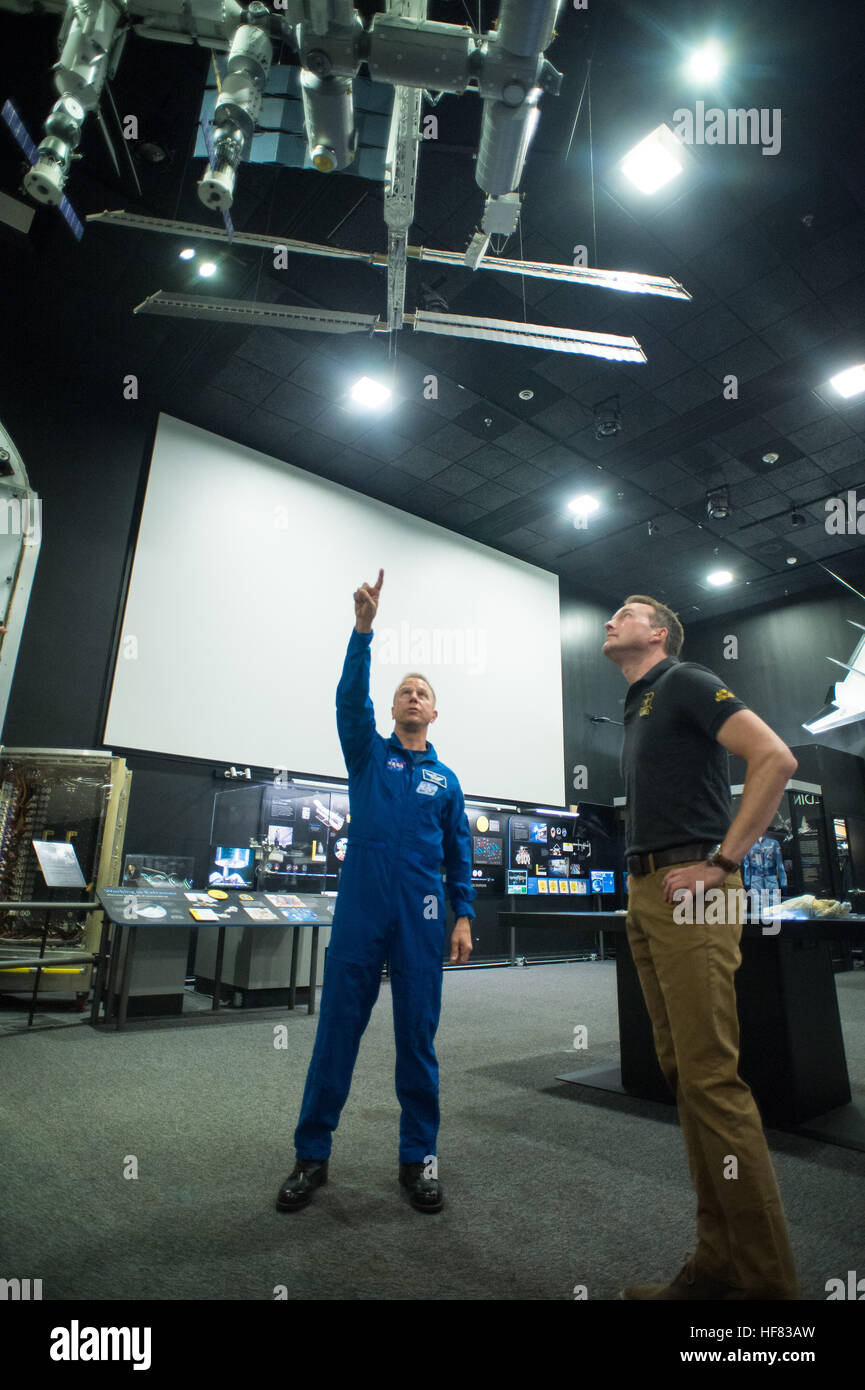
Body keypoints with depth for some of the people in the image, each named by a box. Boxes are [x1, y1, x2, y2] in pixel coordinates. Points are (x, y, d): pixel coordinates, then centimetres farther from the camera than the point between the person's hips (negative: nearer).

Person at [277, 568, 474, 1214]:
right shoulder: (368, 753, 8)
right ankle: (312, 1154, 20)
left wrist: (464, 916, 5)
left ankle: (419, 1156, 23)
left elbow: (459, 853, 13)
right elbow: (350, 695, -8)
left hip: (422, 916, 1)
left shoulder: (447, 779, 12)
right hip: (360, 907, -1)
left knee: (418, 1033, 7)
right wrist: (364, 627, -20)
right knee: (338, 1027, 4)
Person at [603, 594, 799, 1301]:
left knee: (711, 1075, -9)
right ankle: (719, 1262, 21)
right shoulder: (636, 711, 23)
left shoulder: (686, 682, -3)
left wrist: (722, 863, -16)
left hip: (690, 892, -9)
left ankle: (767, 1278, 6)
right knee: (683, 1075, 10)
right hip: (646, 894, 9)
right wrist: (640, 880, 15)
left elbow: (775, 758, -15)